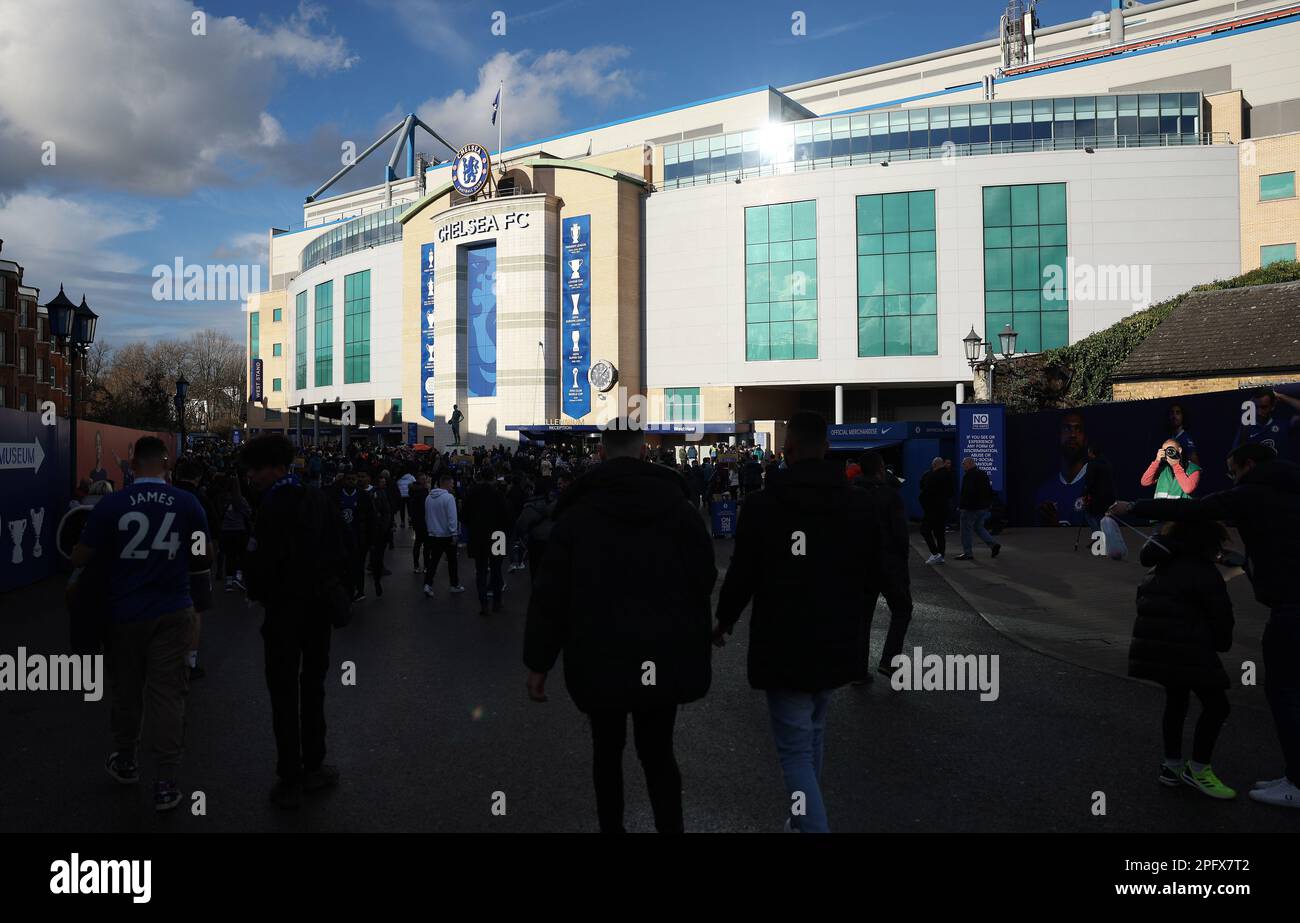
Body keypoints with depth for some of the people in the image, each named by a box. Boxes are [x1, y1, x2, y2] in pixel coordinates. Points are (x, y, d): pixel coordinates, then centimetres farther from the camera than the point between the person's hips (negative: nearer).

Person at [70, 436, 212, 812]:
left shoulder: (110, 504, -10)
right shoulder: (187, 502, -8)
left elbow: (81, 558, -4)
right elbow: (203, 556, 3)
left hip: (125, 612, 1)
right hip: (173, 612, 0)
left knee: (125, 689, 18)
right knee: (167, 694, 3)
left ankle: (125, 762, 37)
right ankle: (166, 783, 6)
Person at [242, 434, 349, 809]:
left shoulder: (273, 507, -19)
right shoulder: (319, 498, 2)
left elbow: (261, 561, -23)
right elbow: (345, 542, 4)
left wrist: (257, 594, -4)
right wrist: (340, 587, 10)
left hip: (284, 610, -6)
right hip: (320, 605, 6)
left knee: (284, 693, 5)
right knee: (313, 686, 17)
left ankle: (290, 780, 13)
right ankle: (312, 768, 25)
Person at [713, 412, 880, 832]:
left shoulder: (762, 504, -13)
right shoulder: (860, 503, 0)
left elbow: (741, 575, -10)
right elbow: (873, 577, 6)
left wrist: (723, 621, 8)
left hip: (784, 646, -5)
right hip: (839, 643, 5)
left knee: (796, 748, 3)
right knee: (812, 734, 23)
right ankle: (804, 819, 37)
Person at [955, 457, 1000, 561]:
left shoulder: (969, 475, -16)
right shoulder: (983, 473, 14)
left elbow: (966, 493, -22)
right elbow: (989, 490, 19)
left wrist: (961, 506, -18)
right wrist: (989, 504, 23)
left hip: (971, 507, -9)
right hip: (983, 507, 9)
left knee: (967, 529, -2)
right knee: (979, 527, 19)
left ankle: (968, 553, 1)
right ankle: (994, 544, 7)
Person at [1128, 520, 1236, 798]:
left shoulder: (1159, 569, 19)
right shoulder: (1204, 572, -7)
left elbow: (1143, 604, 21)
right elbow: (1220, 615, -7)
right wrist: (1222, 643, 12)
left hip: (1151, 646, 9)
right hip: (1185, 650, -9)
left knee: (1176, 699, 21)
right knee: (1216, 704, 2)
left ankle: (1172, 767, 25)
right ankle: (1198, 769, 7)